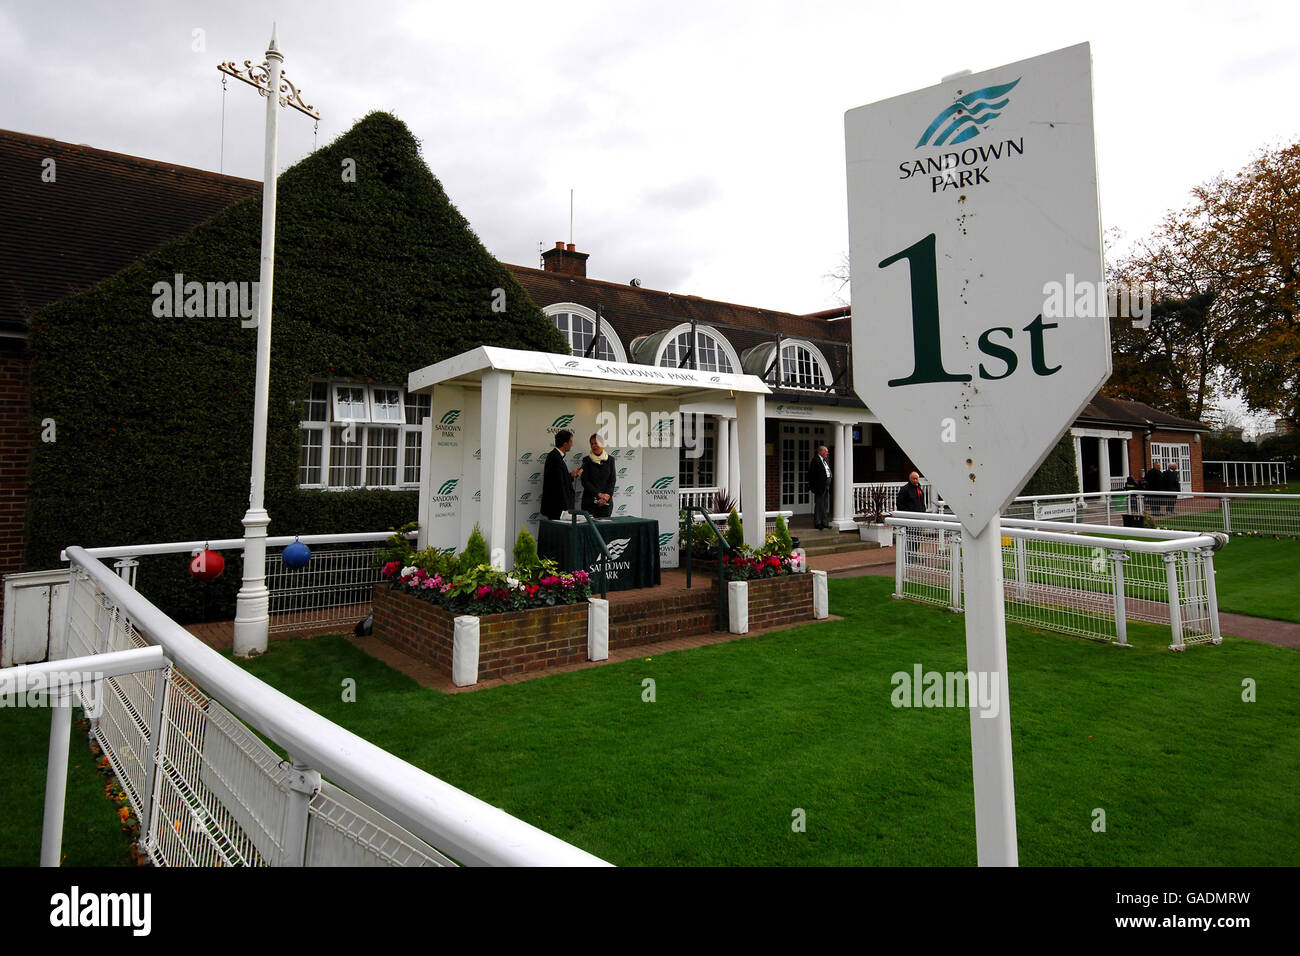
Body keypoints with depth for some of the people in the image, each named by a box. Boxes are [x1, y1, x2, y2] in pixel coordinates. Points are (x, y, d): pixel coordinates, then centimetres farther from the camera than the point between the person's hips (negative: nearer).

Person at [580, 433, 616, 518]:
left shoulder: (610, 460, 7)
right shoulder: (587, 460, 1)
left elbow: (612, 480, 5)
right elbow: (585, 481, -4)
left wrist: (607, 495, -9)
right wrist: (599, 494, -12)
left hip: (606, 501, 2)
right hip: (590, 500, -2)